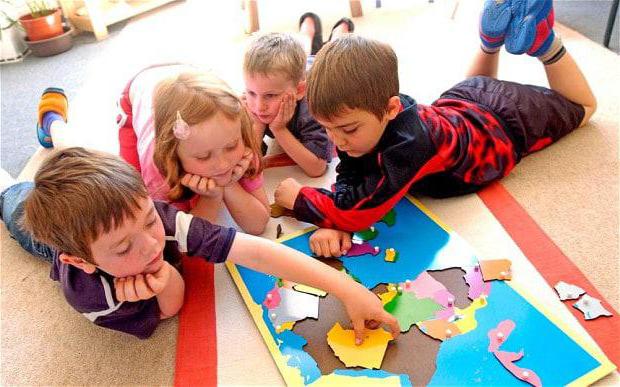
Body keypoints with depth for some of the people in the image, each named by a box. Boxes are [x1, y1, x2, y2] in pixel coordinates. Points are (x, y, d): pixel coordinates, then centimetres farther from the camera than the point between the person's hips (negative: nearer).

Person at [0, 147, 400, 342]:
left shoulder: (160, 218, -48)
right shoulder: (88, 294, -50)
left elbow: (256, 250, -55)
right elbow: (170, 307, -34)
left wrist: (347, 288, -60)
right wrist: (167, 276, -57)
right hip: (60, 237, -1)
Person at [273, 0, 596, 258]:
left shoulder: (410, 142, -51)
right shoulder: (368, 114, -31)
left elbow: (360, 209, -51)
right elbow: (349, 179, -26)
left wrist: (299, 198, -39)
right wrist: (334, 222, -45)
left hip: (501, 120, -5)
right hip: (457, 105, 5)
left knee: (580, 106, 25)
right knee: (474, 84, 44)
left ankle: (543, 42, 21)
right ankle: (493, 36, 37)